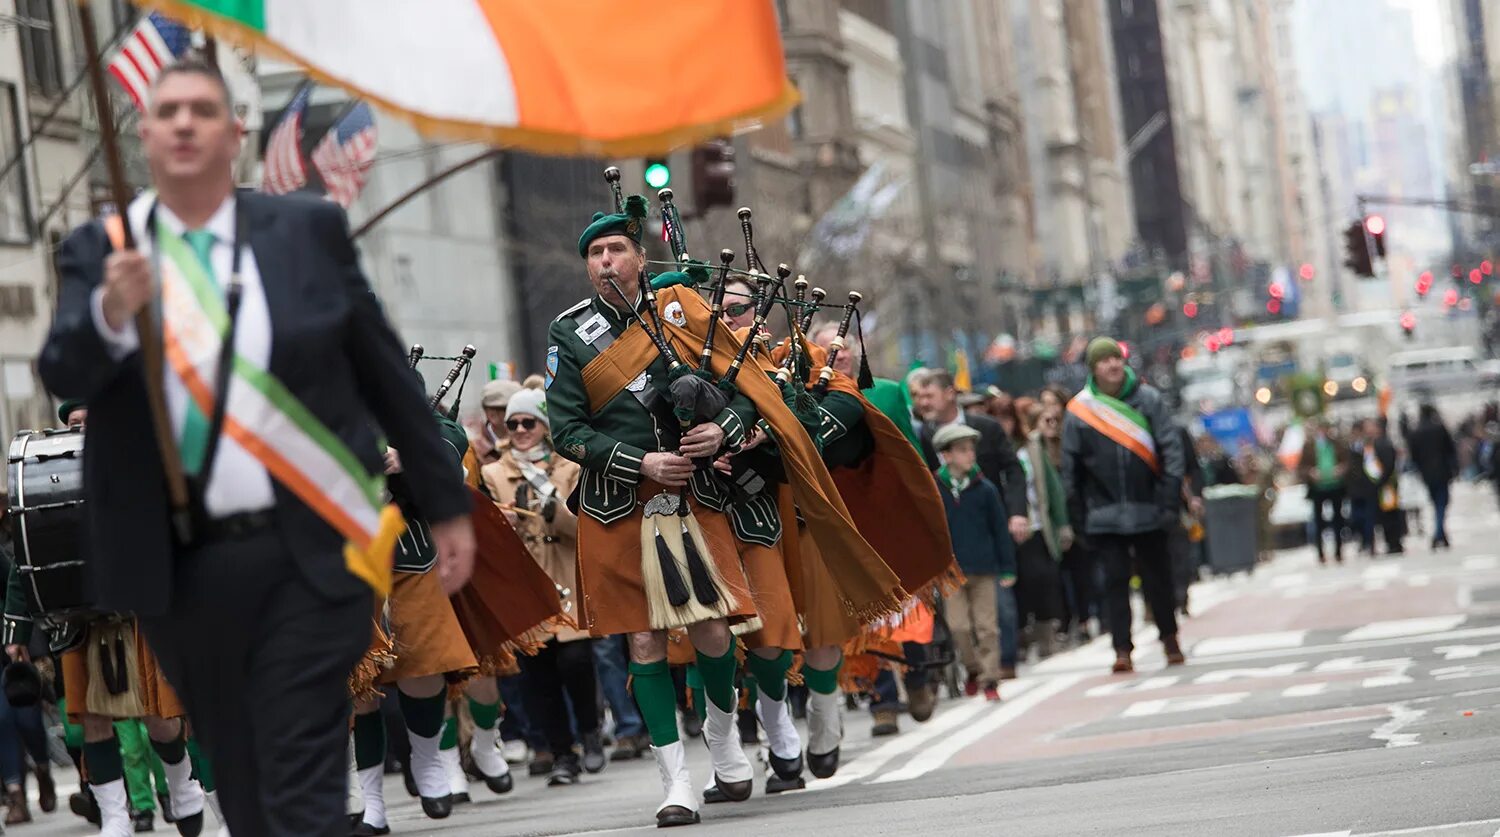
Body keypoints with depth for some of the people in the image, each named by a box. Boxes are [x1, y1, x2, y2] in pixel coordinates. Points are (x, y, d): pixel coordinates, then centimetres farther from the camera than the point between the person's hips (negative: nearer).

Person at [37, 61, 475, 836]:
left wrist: (446, 505, 10)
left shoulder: (310, 230, 4)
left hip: (309, 558, -2)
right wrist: (112, 313, -31)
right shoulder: (97, 254, 5)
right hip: (179, 569, 2)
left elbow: (386, 373, 8)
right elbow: (61, 374, -10)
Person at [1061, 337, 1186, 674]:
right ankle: (1122, 650, -4)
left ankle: (1170, 639, 27)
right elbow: (1070, 466, 3)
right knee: (1115, 579, -4)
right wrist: (1078, 514, 1)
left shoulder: (1148, 399, -1)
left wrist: (1169, 498, -9)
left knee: (1157, 577, 10)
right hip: (1105, 515, 0)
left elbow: (1171, 448, -3)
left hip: (1147, 510, 0)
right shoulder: (1078, 409, 0)